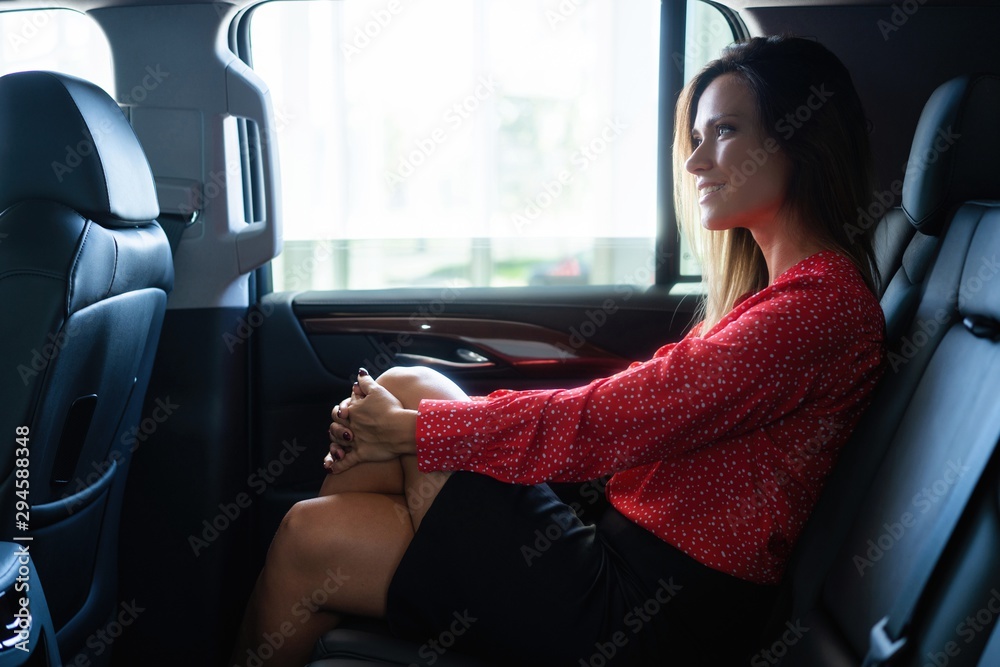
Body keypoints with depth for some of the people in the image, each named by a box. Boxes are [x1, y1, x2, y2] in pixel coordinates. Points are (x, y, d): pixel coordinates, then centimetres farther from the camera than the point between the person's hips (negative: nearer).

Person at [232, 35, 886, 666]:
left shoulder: (823, 303, -18)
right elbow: (637, 404, 8)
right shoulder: (774, 286, 13)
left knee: (310, 538, -6)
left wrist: (414, 429, -9)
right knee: (407, 384, 4)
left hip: (659, 609, -9)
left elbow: (615, 420, -20)